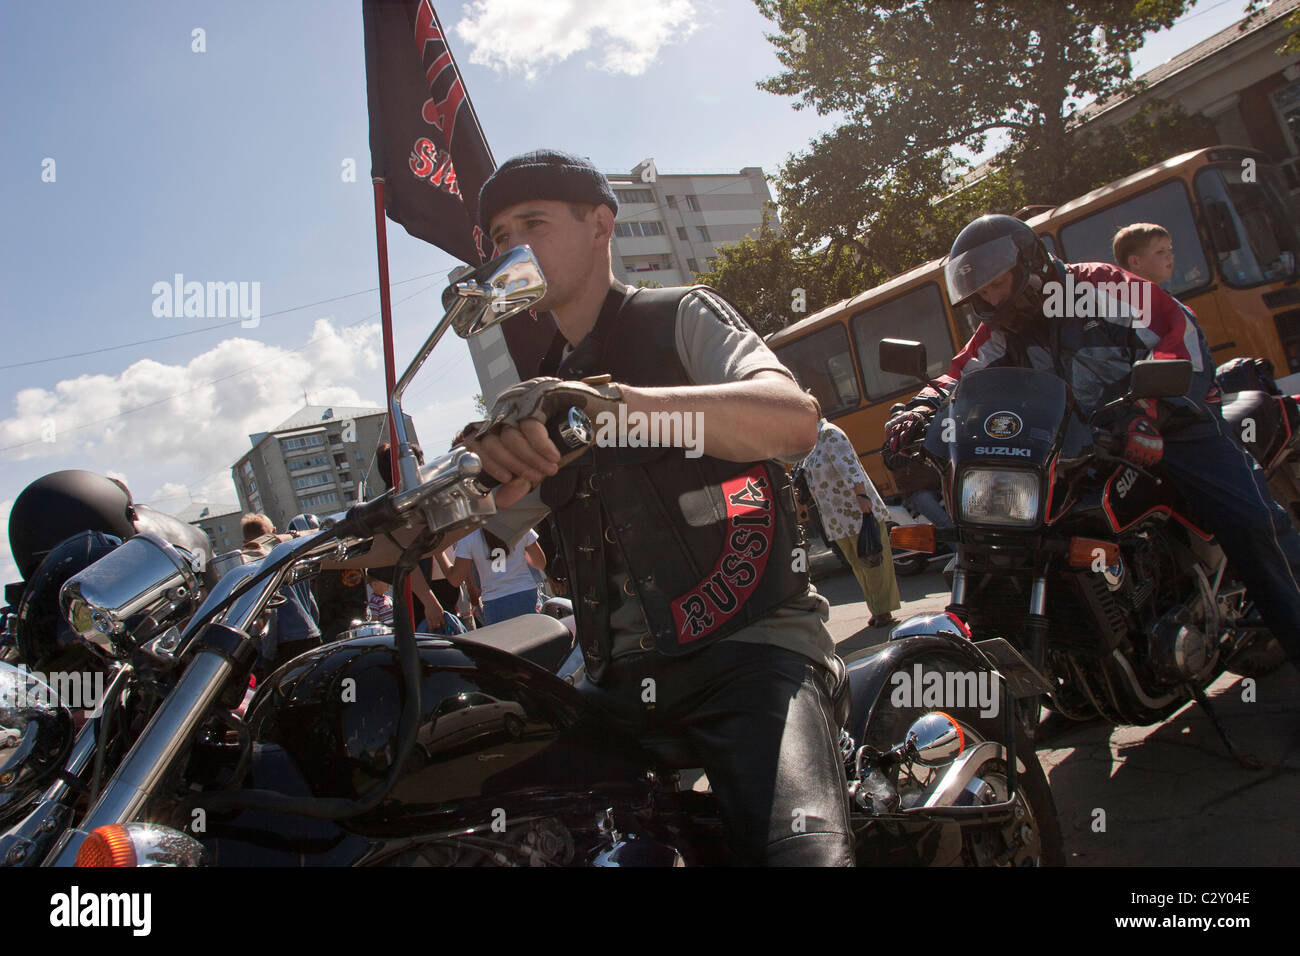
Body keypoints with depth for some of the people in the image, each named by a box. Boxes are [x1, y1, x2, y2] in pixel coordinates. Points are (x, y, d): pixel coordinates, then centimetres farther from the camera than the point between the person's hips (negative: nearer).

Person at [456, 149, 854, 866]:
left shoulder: (680, 316, 5)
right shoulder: (543, 387, 22)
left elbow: (794, 420, -18)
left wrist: (607, 401, -31)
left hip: (751, 644, -6)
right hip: (621, 677, 6)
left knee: (804, 850, -31)